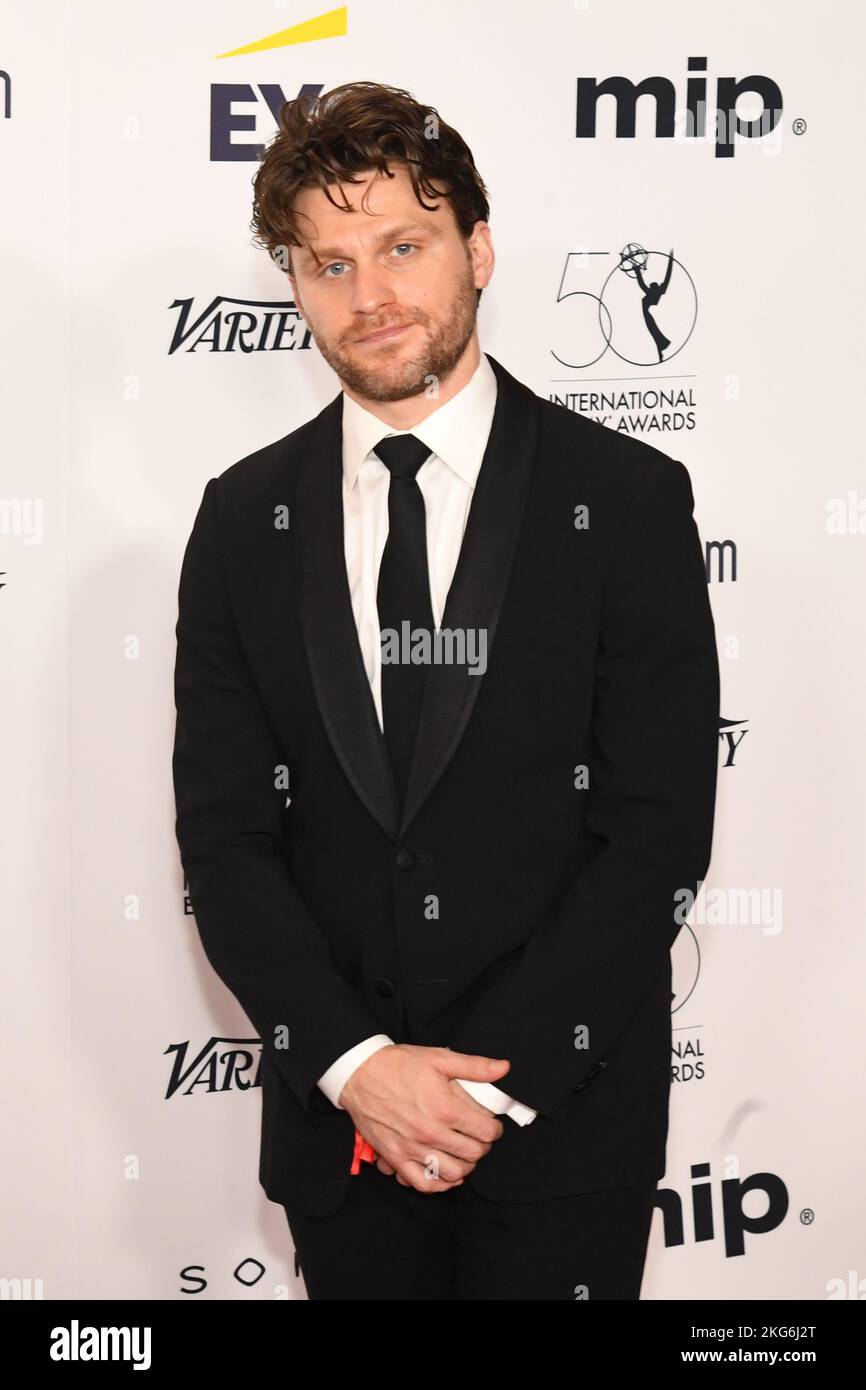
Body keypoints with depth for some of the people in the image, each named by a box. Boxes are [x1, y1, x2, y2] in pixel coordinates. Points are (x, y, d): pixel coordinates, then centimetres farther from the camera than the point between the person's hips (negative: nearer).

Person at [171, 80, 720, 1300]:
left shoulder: (628, 499, -5)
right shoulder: (246, 517, 2)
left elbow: (660, 831, -9)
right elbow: (223, 834, -1)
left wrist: (489, 1073, -14)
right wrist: (356, 1060, -13)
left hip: (563, 1113, -2)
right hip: (333, 1115, 2)